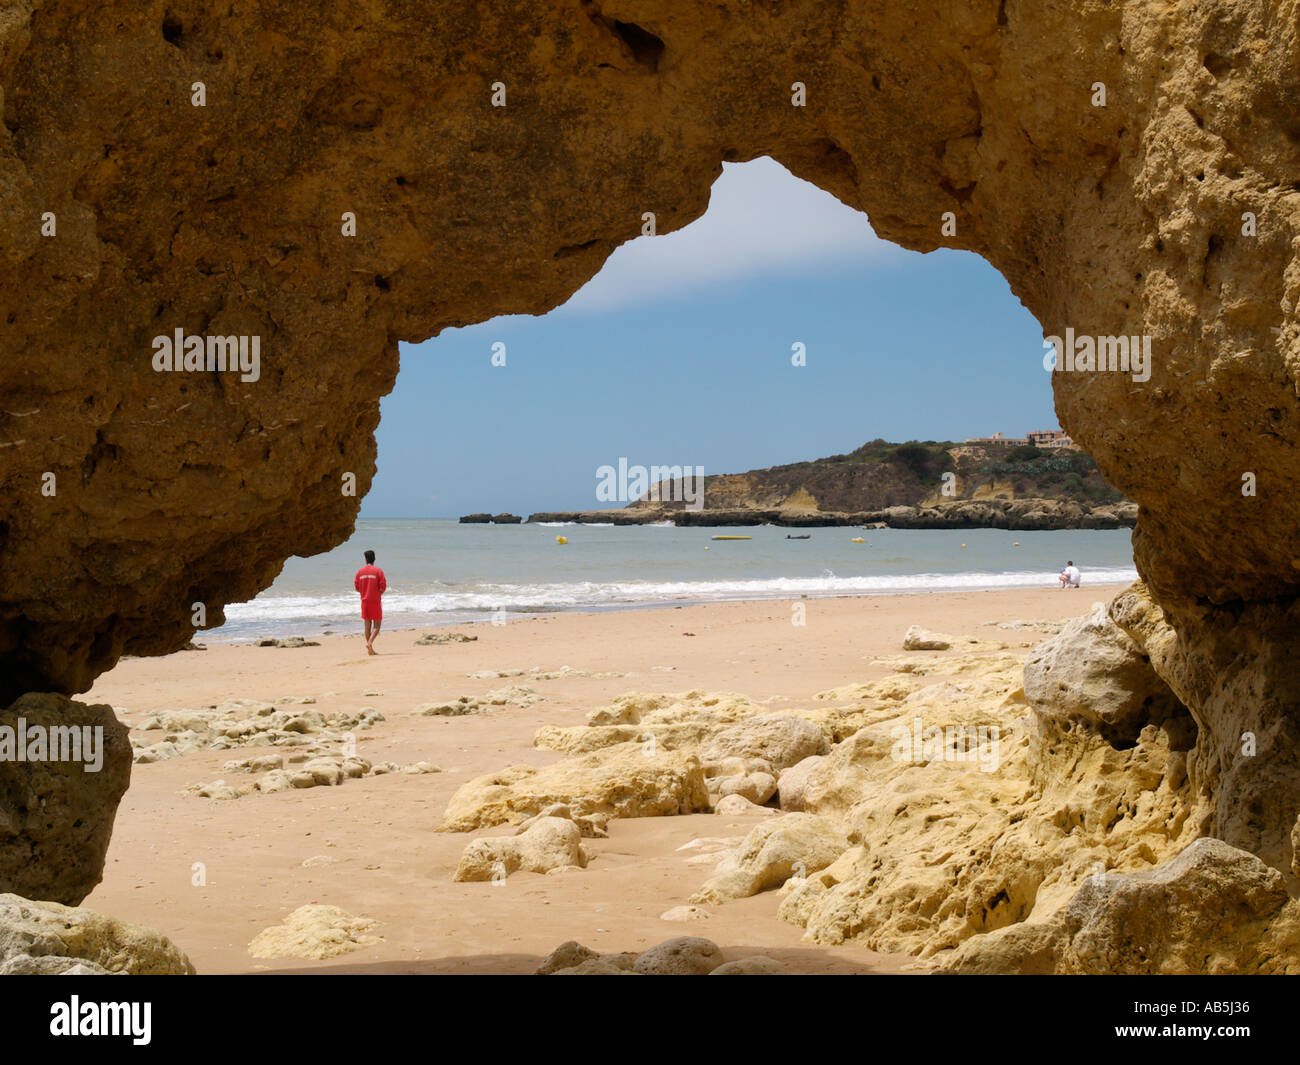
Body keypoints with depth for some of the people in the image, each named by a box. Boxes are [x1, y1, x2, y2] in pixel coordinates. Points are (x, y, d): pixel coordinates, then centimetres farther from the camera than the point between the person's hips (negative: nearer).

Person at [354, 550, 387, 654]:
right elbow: (383, 587, -11)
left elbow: (356, 588, 4)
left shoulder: (360, 571, 3)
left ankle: (370, 649, 9)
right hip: (376, 602, -3)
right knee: (377, 625, 3)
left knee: (367, 625, 9)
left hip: (364, 601, 3)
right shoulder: (378, 571, -7)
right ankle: (370, 642, -20)